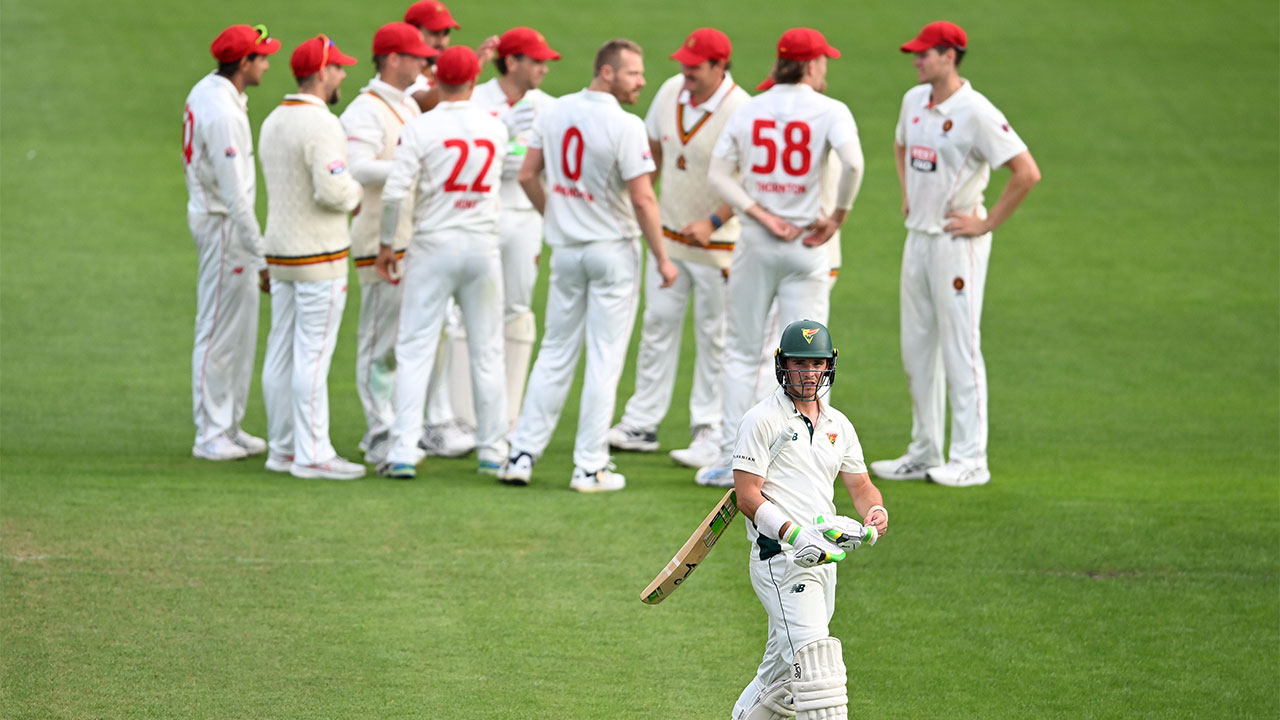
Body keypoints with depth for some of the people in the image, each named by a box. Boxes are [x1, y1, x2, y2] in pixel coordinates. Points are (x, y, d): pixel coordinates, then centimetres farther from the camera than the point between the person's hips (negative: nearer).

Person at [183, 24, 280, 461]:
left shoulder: (206, 91, 8)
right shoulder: (224, 114, -24)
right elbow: (235, 196, -26)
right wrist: (262, 258, -24)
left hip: (208, 213, 10)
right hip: (224, 225, -10)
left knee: (242, 327, 16)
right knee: (220, 330, -4)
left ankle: (229, 426, 23)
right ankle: (210, 436, 2)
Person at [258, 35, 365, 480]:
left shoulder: (273, 122, 12)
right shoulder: (320, 124, -17)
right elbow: (331, 190, -25)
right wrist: (355, 193, -5)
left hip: (281, 255, 9)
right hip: (319, 258, -9)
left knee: (282, 354, 11)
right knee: (313, 356, -7)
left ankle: (282, 450, 16)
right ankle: (312, 455, -6)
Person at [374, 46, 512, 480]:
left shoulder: (421, 129, -10)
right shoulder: (495, 129, 2)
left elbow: (395, 192, -14)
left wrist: (387, 244, -2)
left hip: (434, 247, -3)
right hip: (483, 246, 3)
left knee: (415, 350, -2)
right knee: (486, 350, 11)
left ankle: (404, 451, -9)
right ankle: (493, 451, 16)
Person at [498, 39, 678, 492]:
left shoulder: (555, 113, 2)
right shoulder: (625, 126, -18)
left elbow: (527, 175, 8)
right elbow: (642, 200, -19)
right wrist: (662, 259, -10)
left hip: (566, 249, 6)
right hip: (613, 251, -6)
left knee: (556, 353, 14)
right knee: (604, 358, 1)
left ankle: (522, 454, 10)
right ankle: (590, 467, 2)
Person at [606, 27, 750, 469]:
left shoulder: (740, 111, -21)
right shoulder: (671, 92, -1)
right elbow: (653, 148, 15)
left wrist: (713, 222, -26)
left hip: (718, 242, -6)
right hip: (668, 234, 6)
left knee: (714, 337, 1)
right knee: (658, 325, 10)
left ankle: (710, 434, 7)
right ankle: (641, 424, 16)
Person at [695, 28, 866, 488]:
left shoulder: (749, 109, 5)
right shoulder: (829, 110, -6)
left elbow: (718, 173, -2)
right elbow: (852, 161, -23)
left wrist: (761, 216, -6)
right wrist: (837, 217, -12)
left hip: (755, 243, 3)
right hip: (806, 244, -3)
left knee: (742, 351, 9)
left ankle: (730, 459, 6)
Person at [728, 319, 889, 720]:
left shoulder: (838, 426, 17)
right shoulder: (762, 420, -4)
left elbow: (860, 485, 17)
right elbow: (747, 495, -9)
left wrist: (874, 513, -7)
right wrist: (795, 534, -22)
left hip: (823, 559, 7)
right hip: (780, 556, -7)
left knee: (783, 673, 13)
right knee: (816, 657, -21)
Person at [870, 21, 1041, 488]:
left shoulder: (975, 112, -17)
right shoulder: (914, 101, 9)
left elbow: (1027, 172, -20)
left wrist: (988, 223, -16)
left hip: (957, 240, -9)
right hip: (918, 236, 9)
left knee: (960, 347, -6)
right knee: (917, 346, 12)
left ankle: (970, 460, -3)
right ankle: (924, 453, 20)